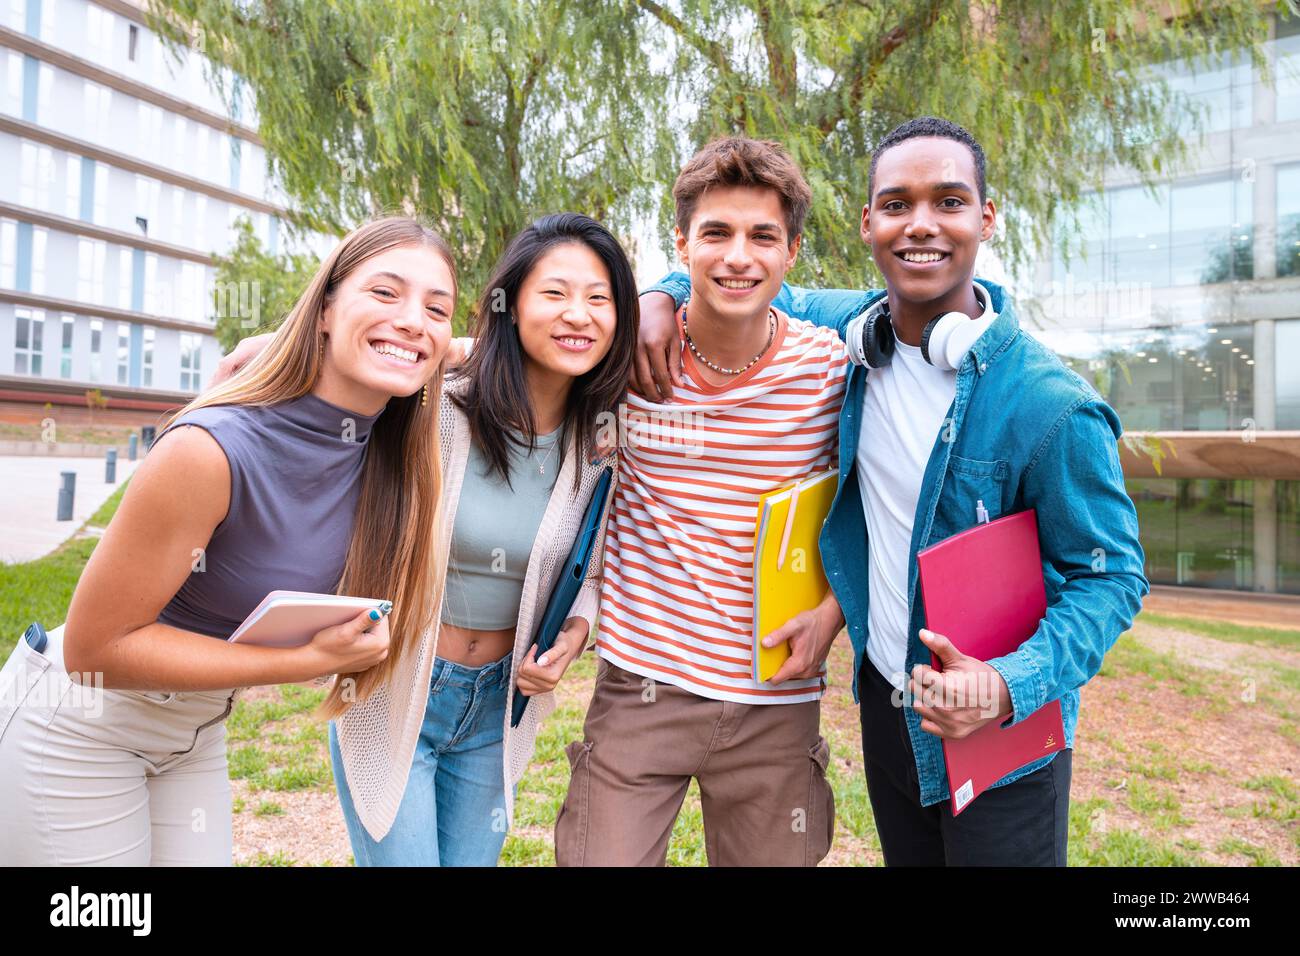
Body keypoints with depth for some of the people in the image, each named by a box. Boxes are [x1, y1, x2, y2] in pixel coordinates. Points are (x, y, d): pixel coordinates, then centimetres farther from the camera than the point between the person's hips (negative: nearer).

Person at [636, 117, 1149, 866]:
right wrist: (666, 296, -11)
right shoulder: (851, 332, -8)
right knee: (906, 856, 24)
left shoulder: (1053, 407, -22)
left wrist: (1013, 687, -28)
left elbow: (1111, 576, -13)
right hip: (884, 705, 5)